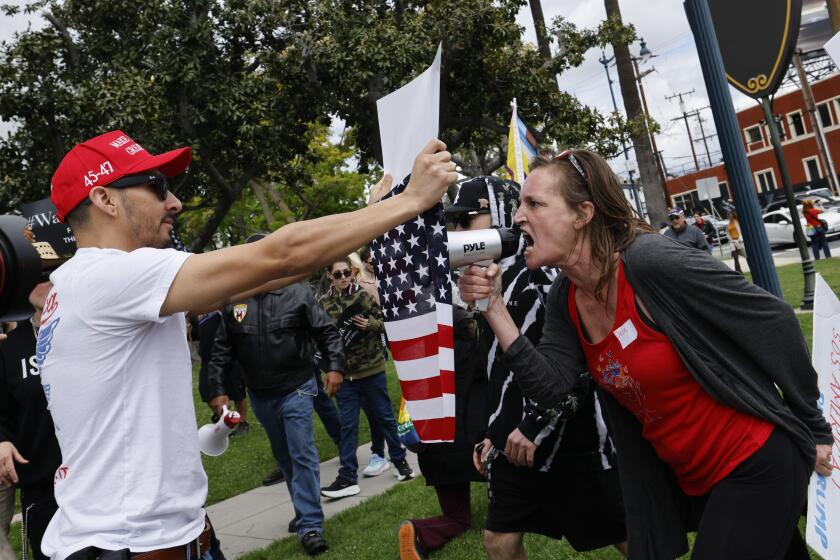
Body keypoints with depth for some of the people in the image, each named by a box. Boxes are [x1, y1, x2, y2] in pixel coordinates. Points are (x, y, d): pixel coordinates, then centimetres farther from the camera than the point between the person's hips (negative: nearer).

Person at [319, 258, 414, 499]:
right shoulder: (323, 303, 1)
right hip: (344, 372, 1)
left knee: (385, 417, 11)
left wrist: (370, 324, -20)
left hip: (372, 368, -1)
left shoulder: (363, 296, -4)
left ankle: (400, 461, 30)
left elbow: (385, 323, 0)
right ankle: (348, 478, 10)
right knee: (347, 425, 4)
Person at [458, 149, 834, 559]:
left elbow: (773, 321, -17)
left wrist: (814, 428, -7)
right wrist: (493, 307, -18)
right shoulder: (565, 299, -4)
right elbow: (550, 388, -11)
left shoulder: (652, 261, -26)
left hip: (756, 462, -7)